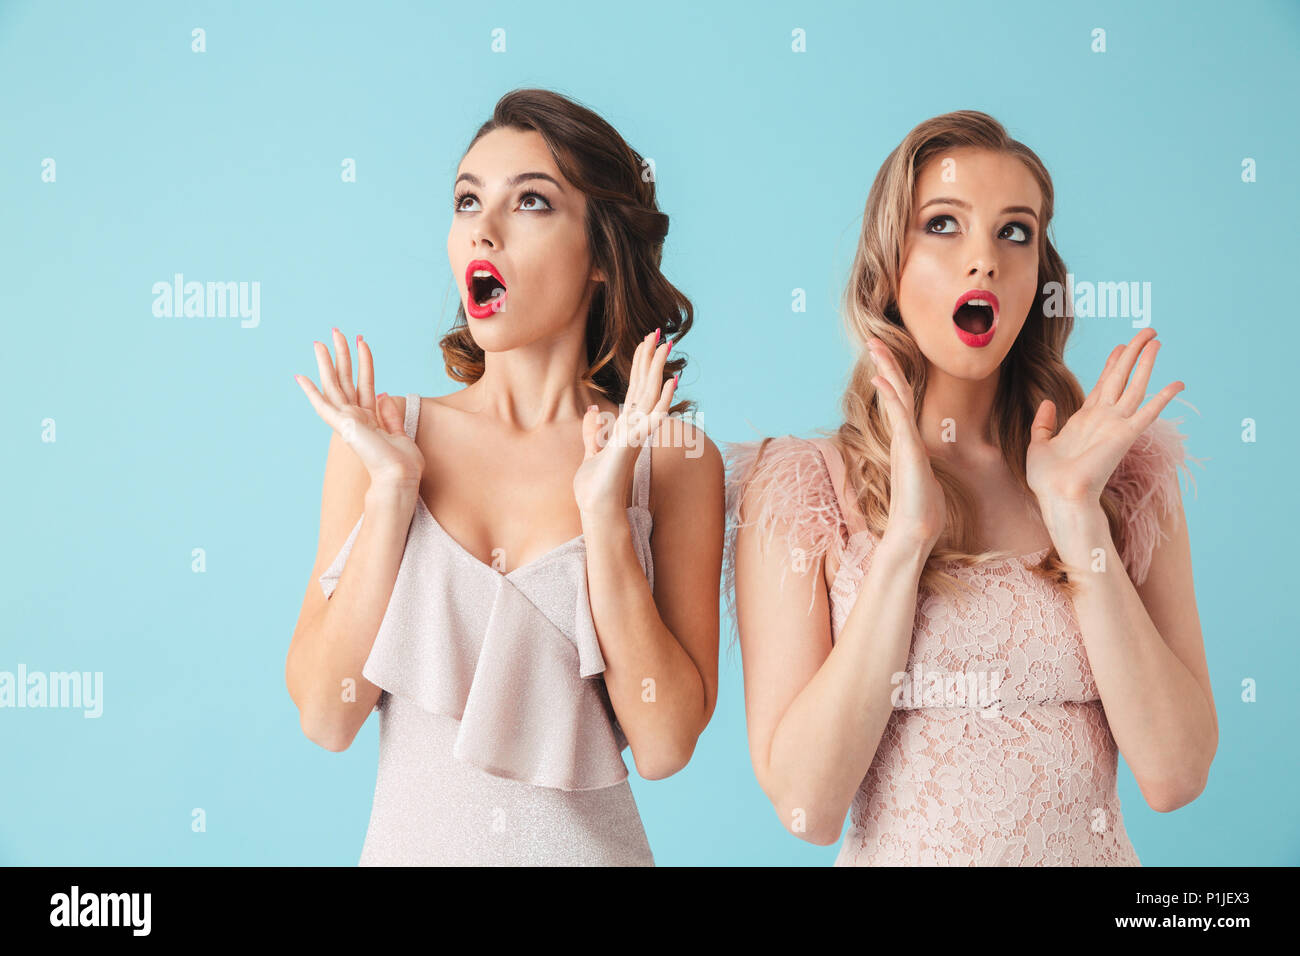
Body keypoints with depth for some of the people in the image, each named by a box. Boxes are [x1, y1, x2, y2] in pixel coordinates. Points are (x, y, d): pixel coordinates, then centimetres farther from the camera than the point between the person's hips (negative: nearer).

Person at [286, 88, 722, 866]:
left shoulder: (671, 459, -8)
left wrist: (603, 510, -18)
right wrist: (390, 495, -14)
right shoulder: (383, 436, -3)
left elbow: (664, 743, -14)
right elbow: (324, 716, -8)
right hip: (411, 838, 2)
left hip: (584, 839, -1)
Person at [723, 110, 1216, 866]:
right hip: (898, 853, -1)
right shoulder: (794, 491, -10)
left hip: (1090, 850, 2)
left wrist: (1079, 521, -18)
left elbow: (1176, 774, -12)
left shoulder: (1130, 477, -3)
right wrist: (905, 535, -22)